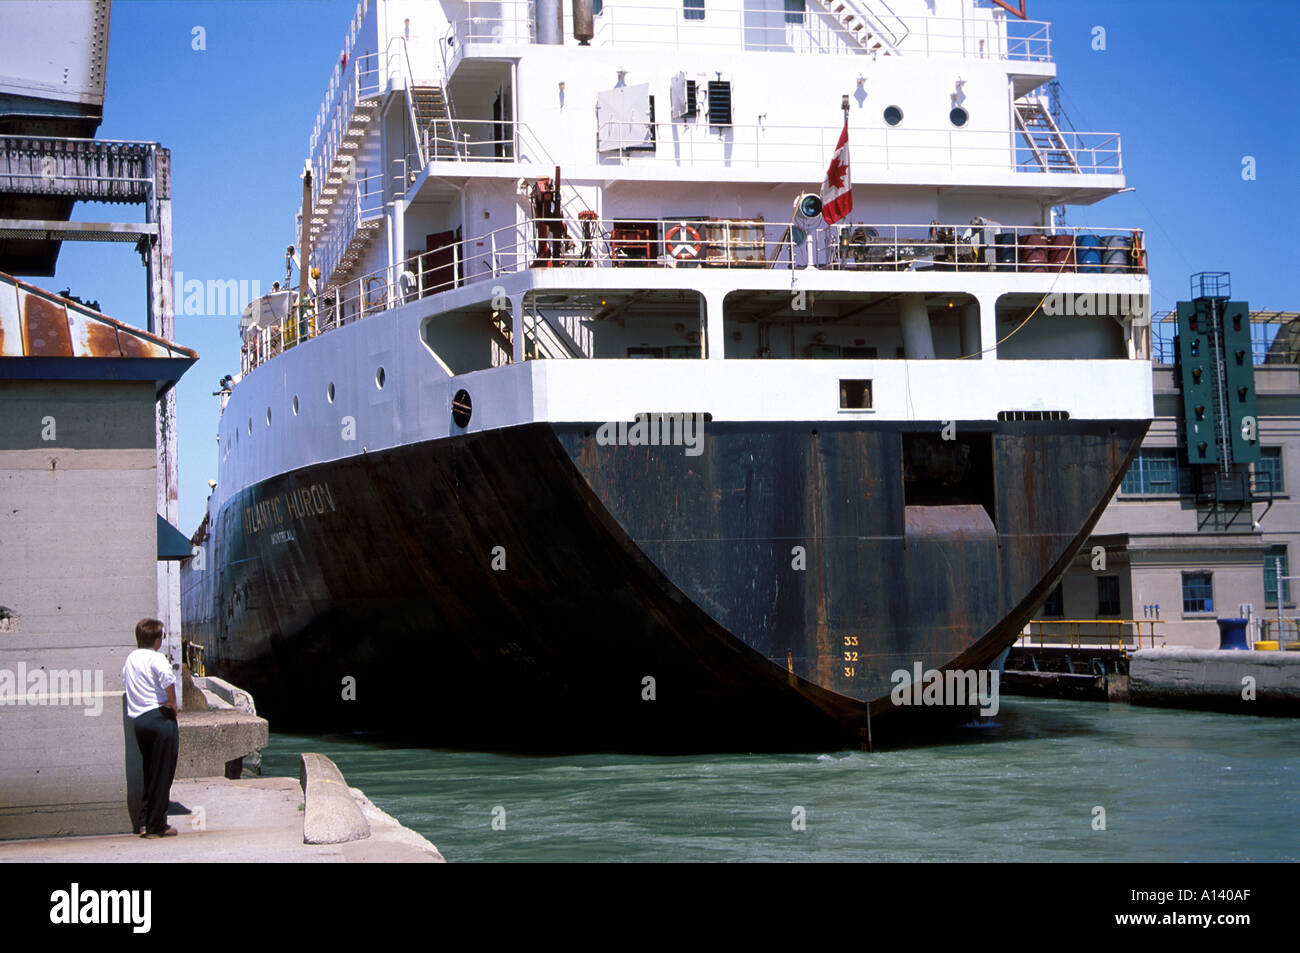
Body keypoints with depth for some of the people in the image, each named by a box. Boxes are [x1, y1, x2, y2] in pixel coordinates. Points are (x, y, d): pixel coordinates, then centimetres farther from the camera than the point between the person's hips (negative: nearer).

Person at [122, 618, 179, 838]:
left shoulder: (130, 659, 15)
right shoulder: (155, 658, -9)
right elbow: (167, 679, -29)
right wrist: (172, 704, -14)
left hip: (137, 719, 7)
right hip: (160, 717, -7)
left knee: (149, 773, 17)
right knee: (162, 775, -1)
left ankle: (144, 823, 17)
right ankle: (156, 826, 1)